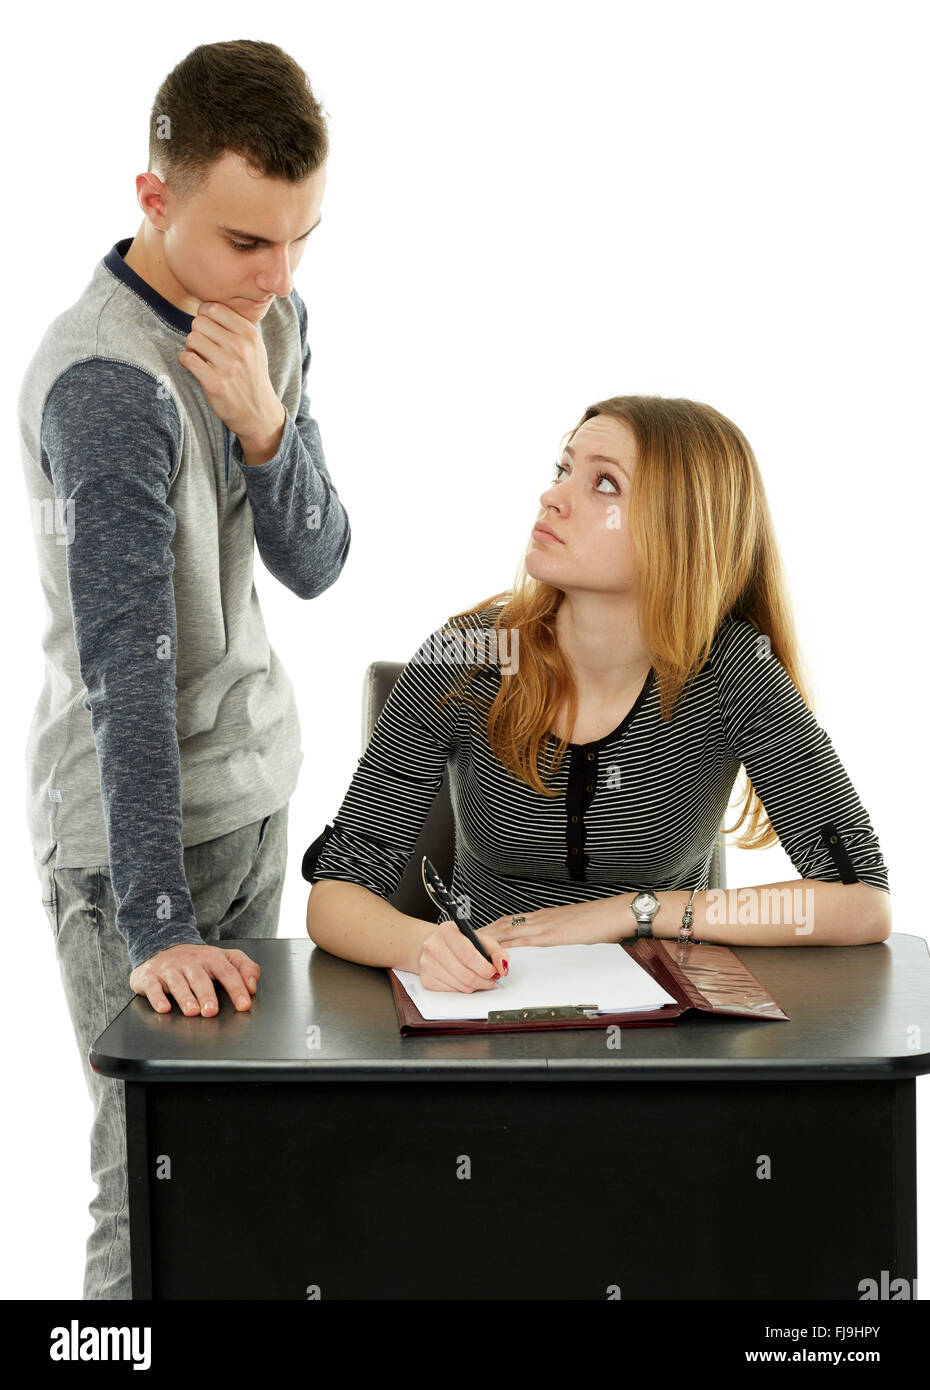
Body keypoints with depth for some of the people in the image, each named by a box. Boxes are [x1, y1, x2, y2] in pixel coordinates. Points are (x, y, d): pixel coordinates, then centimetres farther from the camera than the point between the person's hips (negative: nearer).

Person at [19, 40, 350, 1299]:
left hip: (253, 787, 8)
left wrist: (265, 427, -20)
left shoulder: (271, 321, 4)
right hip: (129, 817, -8)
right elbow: (129, 663, -28)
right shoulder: (106, 382, -23)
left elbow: (313, 565, 0)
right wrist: (158, 922, -32)